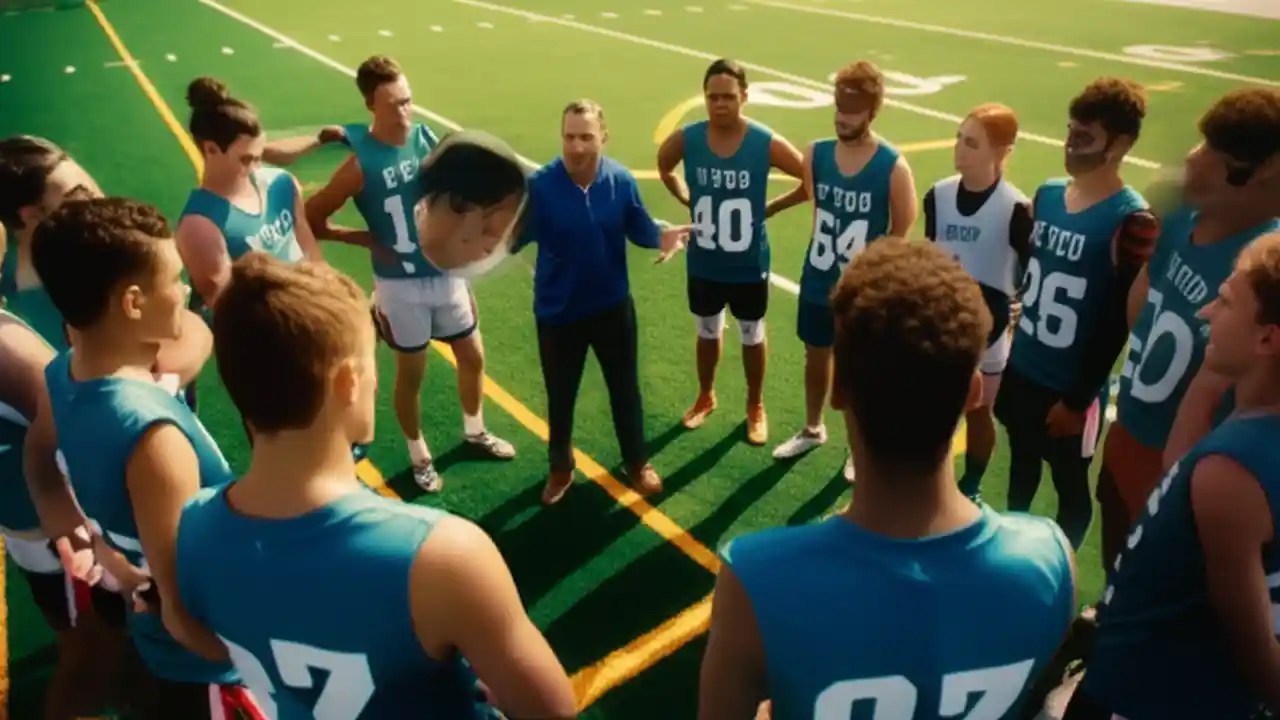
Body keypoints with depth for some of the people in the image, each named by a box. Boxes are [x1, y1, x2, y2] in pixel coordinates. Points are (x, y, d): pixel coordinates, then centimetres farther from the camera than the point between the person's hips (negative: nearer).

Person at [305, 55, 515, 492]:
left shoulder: (428, 138, -5)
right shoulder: (361, 162, -19)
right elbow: (311, 220, -14)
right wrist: (370, 240, -11)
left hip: (447, 274, 5)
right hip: (401, 285, -5)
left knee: (472, 357, 19)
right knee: (410, 373, 12)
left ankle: (474, 432, 45)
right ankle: (419, 456, 34)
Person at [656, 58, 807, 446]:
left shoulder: (766, 143, -19)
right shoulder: (686, 139, -13)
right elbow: (664, 167, 10)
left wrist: (768, 209, -7)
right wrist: (690, 201, 2)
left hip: (749, 266, -2)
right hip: (703, 264, 2)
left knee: (752, 336, 17)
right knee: (707, 332, 22)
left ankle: (755, 407, 38)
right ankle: (705, 397, 46)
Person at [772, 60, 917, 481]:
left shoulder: (893, 167, -19)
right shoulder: (815, 155, -7)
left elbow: (901, 231, -9)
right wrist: (824, 248, 6)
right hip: (817, 282, 4)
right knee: (816, 355, 21)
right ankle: (812, 429, 45)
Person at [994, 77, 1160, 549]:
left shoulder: (1131, 222, -19)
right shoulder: (1047, 195, 1)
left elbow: (1117, 323, -18)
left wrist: (1078, 399, -15)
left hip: (1071, 385, -6)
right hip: (1022, 368, 6)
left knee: (1070, 484, 12)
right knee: (1022, 464, 24)